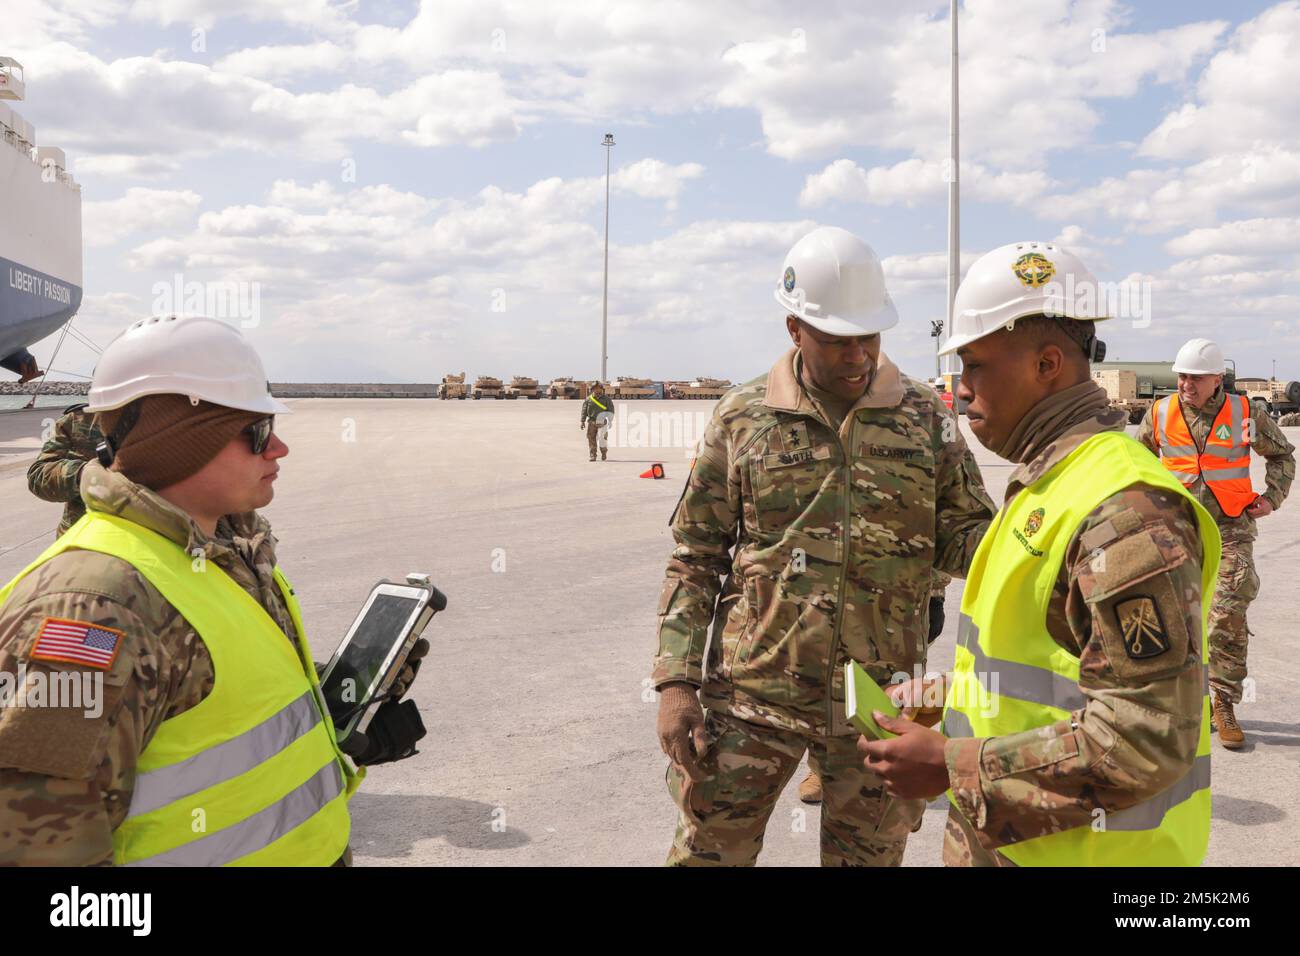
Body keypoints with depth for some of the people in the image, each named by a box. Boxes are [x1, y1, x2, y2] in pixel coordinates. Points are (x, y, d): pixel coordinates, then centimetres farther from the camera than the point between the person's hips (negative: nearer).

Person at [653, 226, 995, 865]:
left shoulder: (926, 417, 2)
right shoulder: (742, 419, -1)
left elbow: (963, 536, 4)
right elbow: (695, 561, 1)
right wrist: (675, 682, -6)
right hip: (752, 694, -1)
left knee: (869, 856, 16)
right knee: (707, 851, 6)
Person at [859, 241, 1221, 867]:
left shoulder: (1127, 510, -23)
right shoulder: (1044, 486, 9)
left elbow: (1147, 738, -26)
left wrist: (951, 766, -24)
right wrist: (932, 697, 11)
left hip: (1084, 847, -9)